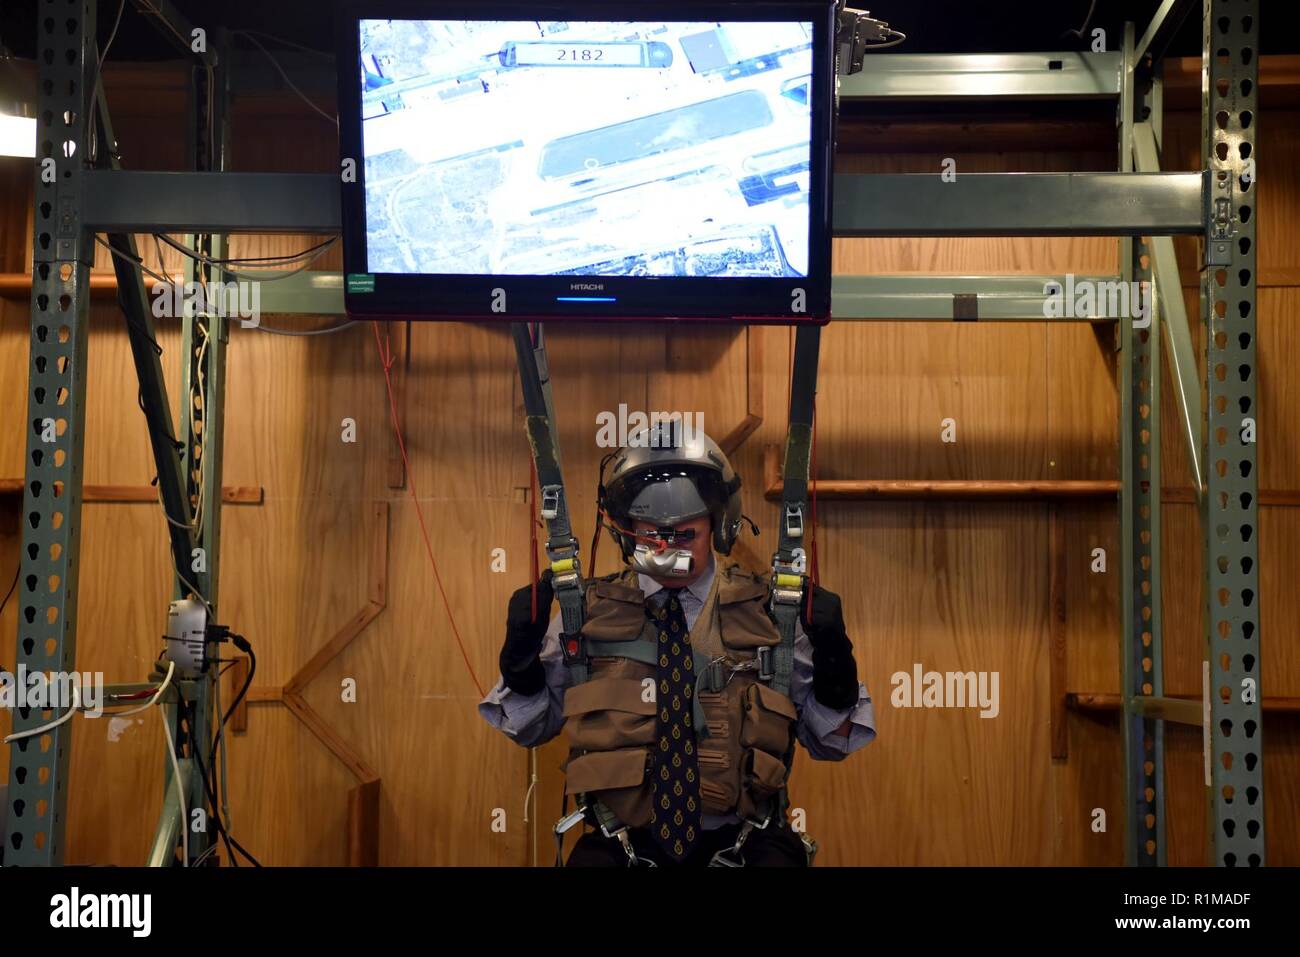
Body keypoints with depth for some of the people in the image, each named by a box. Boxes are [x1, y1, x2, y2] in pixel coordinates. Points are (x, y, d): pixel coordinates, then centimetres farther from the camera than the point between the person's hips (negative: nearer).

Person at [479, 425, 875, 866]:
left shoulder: (768, 612, 7)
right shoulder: (588, 613, 8)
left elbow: (827, 741, 12)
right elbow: (530, 727, 16)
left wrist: (833, 658, -5)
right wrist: (521, 656, -2)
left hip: (739, 841, 1)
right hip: (623, 840, 0)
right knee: (590, 857, -31)